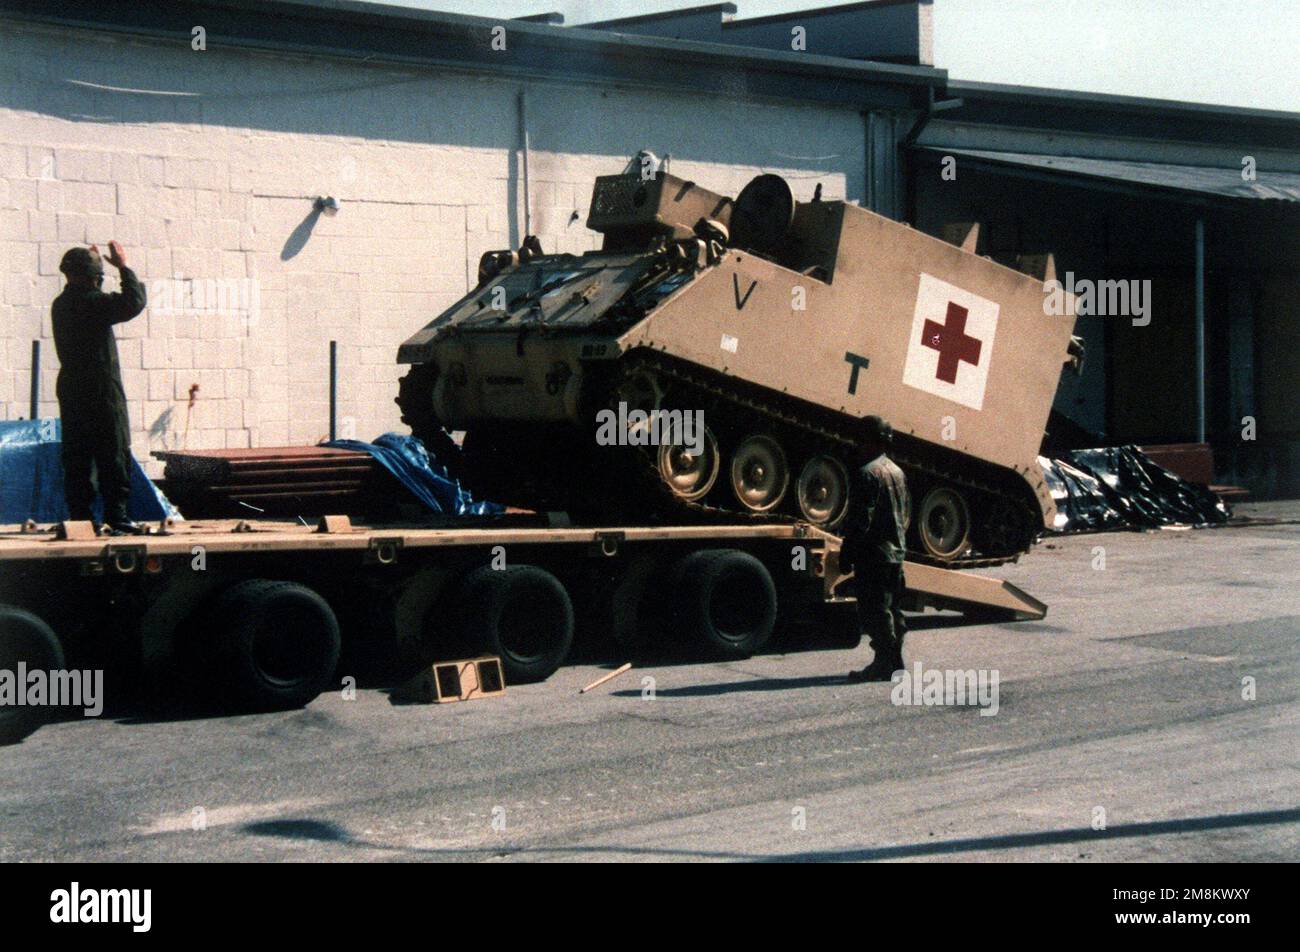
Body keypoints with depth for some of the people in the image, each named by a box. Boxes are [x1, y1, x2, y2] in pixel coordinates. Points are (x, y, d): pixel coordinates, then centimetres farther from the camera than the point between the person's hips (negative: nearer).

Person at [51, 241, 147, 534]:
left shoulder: (61, 304, 11)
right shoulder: (94, 302, -14)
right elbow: (134, 302, -20)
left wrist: (90, 259, 29)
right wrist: (123, 267, -9)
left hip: (71, 389, 8)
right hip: (102, 390, -8)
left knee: (76, 457, 8)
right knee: (114, 455, -3)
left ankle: (79, 515, 9)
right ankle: (116, 517, -5)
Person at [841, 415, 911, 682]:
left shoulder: (867, 473, -16)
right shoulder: (896, 471, 14)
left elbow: (860, 519, -20)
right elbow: (907, 511, 20)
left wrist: (847, 552, -15)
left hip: (873, 553, -9)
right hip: (896, 551, 9)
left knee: (874, 610, -5)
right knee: (891, 608, 16)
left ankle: (884, 663, -6)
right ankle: (894, 658, 22)